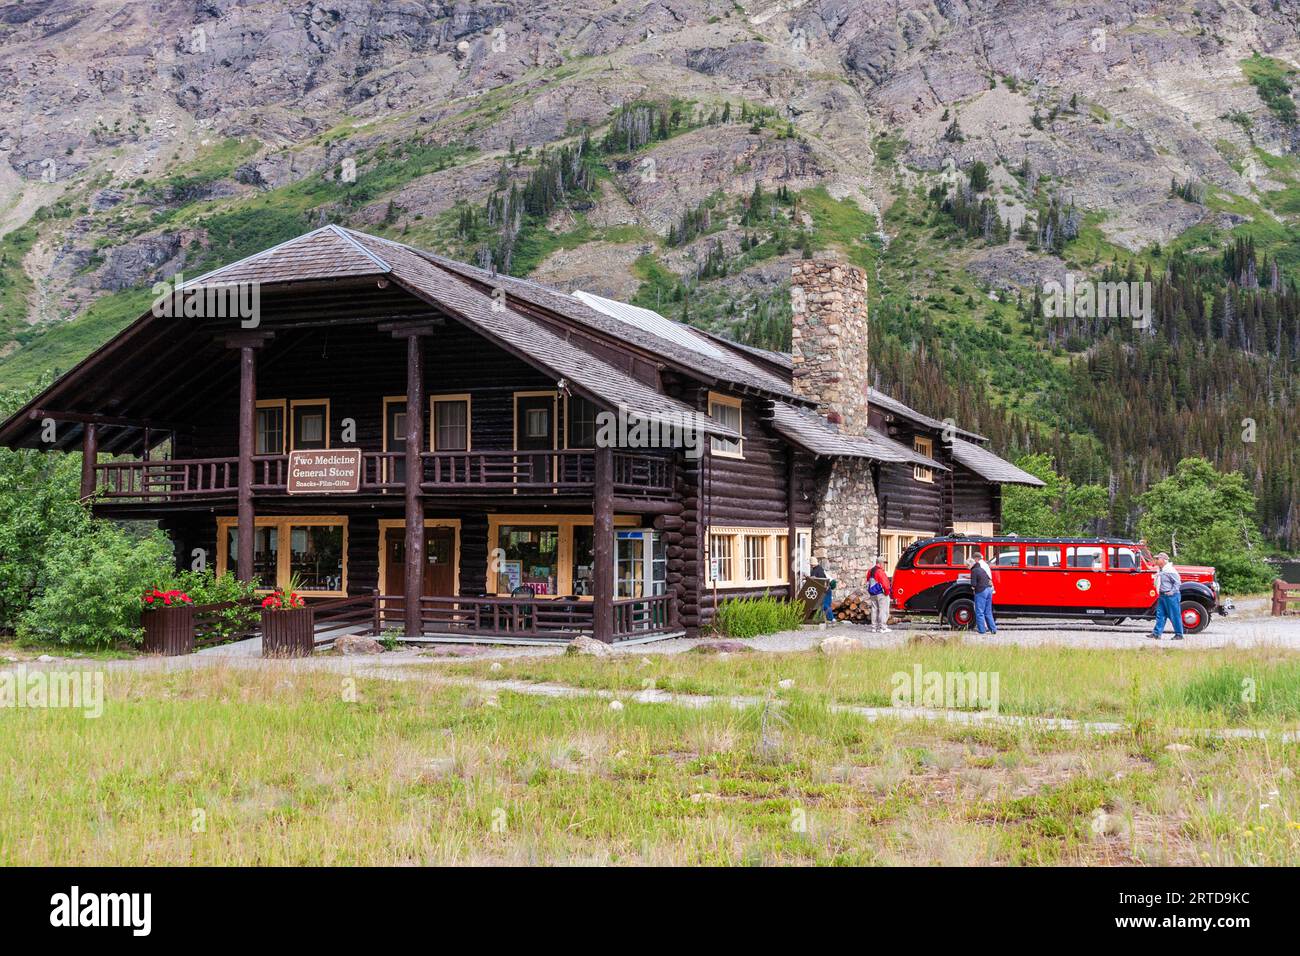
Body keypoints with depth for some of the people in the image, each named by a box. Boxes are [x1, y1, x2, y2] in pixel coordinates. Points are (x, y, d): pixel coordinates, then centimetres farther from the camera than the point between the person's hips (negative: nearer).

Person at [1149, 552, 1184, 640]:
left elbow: (1178, 582, -15)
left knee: (1175, 616, 0)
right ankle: (1157, 634, 8)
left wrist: (1172, 592, -18)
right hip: (1162, 596, 9)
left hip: (1171, 596, -9)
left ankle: (1179, 634, 8)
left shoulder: (1170, 570, -15)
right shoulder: (1159, 570, 12)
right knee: (1160, 615, 7)